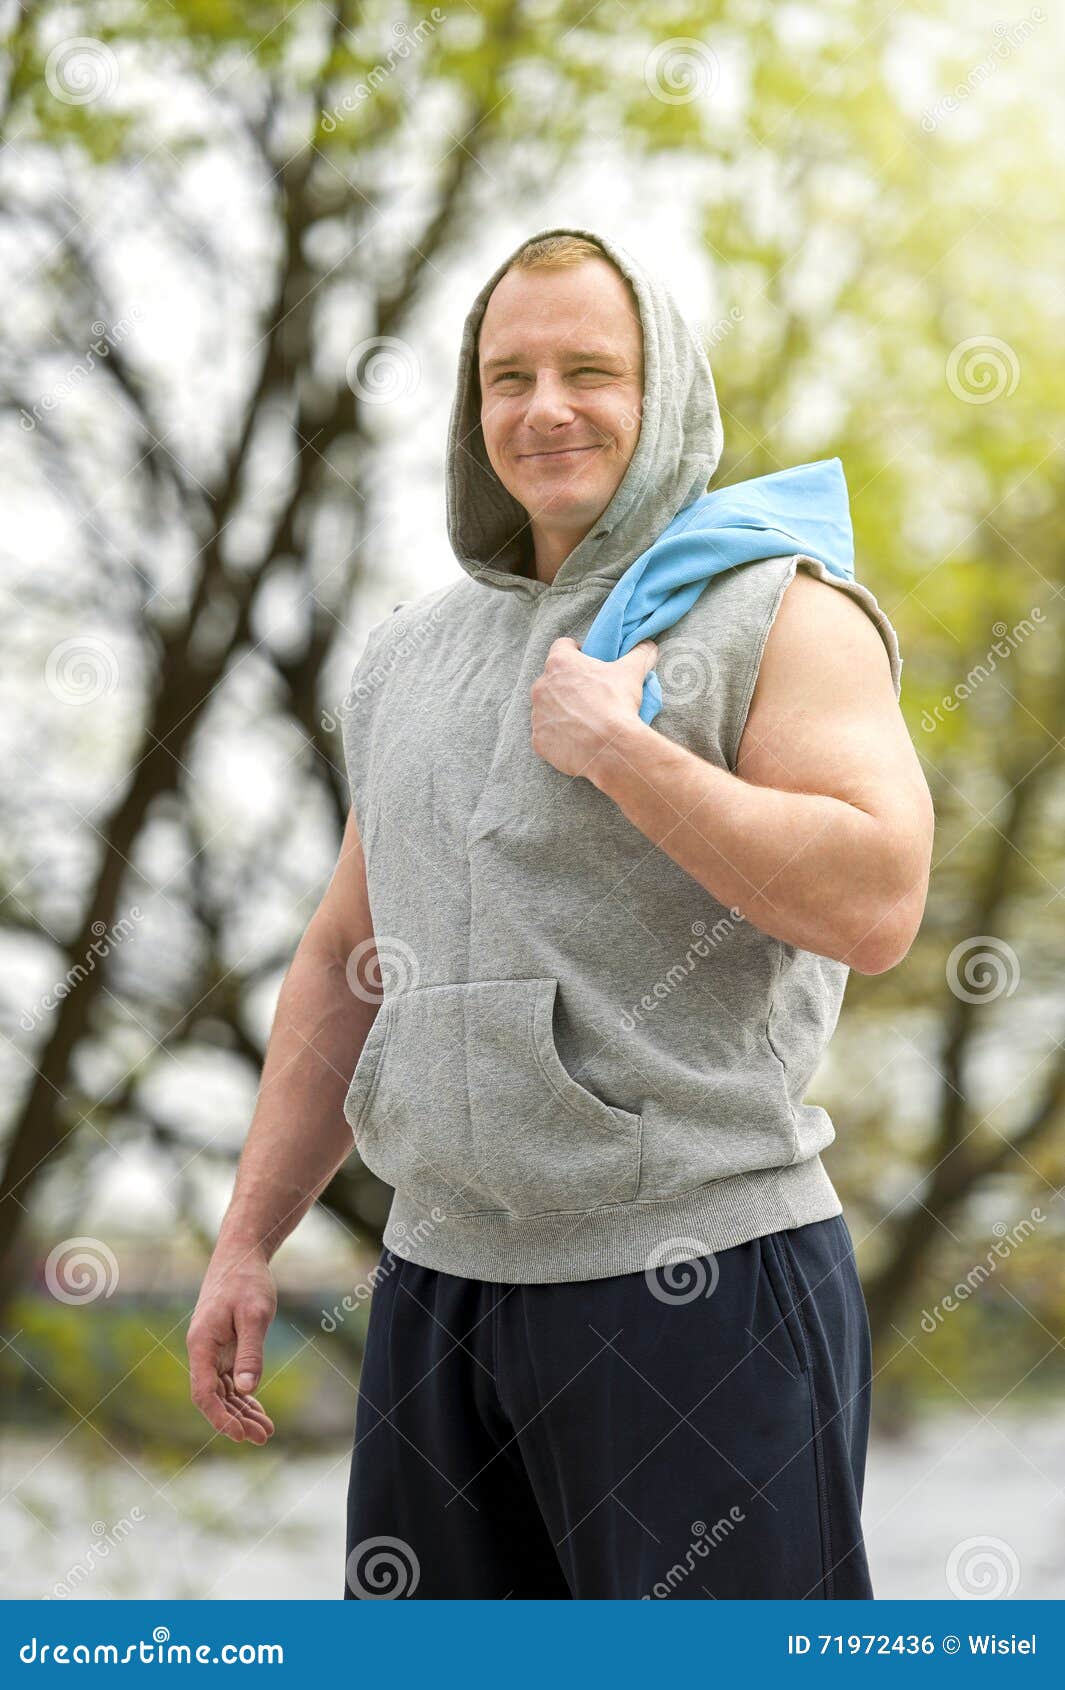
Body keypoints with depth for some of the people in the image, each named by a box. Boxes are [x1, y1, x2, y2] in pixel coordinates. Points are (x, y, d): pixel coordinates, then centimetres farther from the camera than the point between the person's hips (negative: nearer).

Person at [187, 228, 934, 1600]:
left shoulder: (776, 615, -4)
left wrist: (619, 748, -17)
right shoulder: (411, 653, 15)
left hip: (697, 1281, -6)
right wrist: (246, 1241, 15)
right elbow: (345, 966, 20)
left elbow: (876, 903, -18)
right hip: (438, 1279, 6)